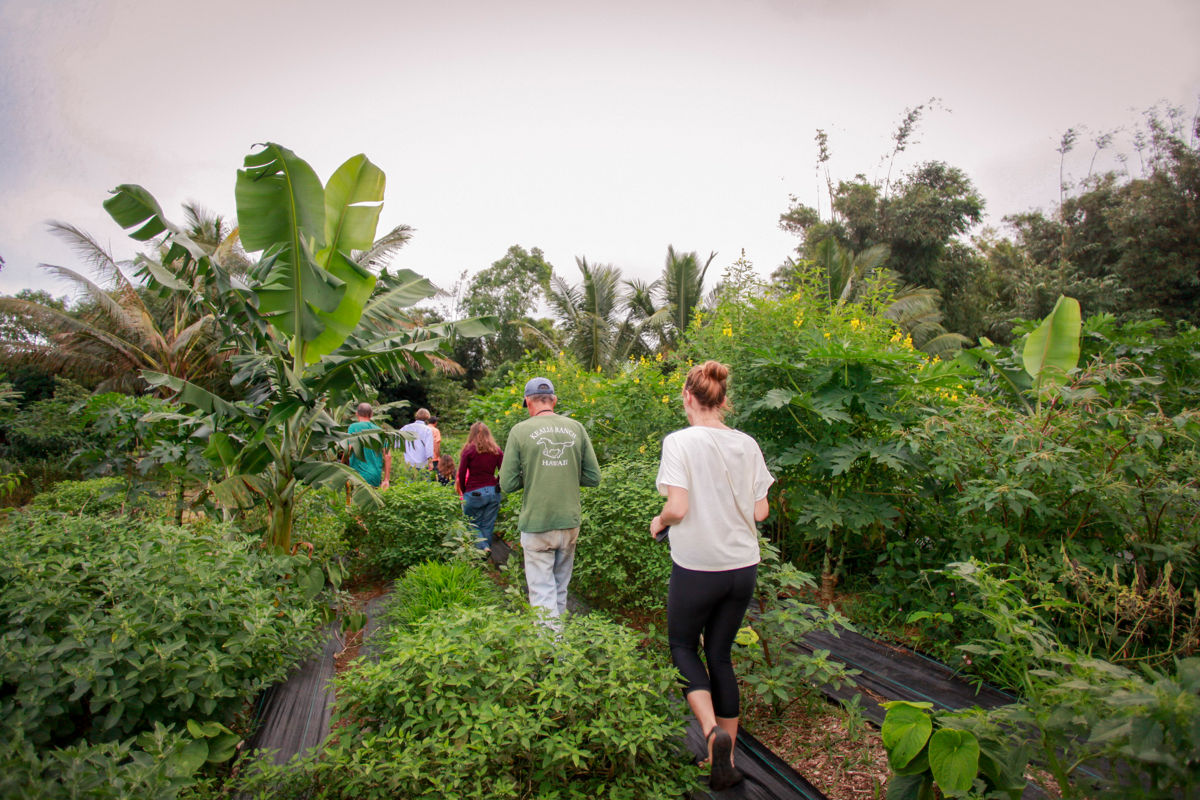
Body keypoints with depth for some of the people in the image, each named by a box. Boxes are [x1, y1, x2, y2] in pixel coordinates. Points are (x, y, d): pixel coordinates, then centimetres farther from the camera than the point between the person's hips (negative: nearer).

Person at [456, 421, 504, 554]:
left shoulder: (469, 450, -5)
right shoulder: (497, 450, 5)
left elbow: (461, 474, -5)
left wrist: (464, 492, 8)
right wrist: (496, 487, 13)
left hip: (474, 493, -3)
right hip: (493, 492, 3)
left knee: (474, 525, 10)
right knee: (488, 526, 11)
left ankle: (483, 547, -10)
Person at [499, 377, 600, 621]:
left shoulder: (520, 430, -7)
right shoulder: (576, 428, 0)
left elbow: (507, 484, -7)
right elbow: (593, 478, 3)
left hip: (536, 525, -3)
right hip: (569, 522, 4)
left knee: (542, 593, 3)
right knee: (561, 588, 20)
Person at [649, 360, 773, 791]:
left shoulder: (680, 442, -14)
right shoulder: (747, 444, 1)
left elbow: (677, 508, -20)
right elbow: (760, 511, 4)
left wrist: (659, 522, 0)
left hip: (697, 567, -5)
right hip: (743, 566, 5)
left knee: (682, 646, 18)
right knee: (720, 655, 18)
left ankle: (712, 730, -3)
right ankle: (726, 762, 24)